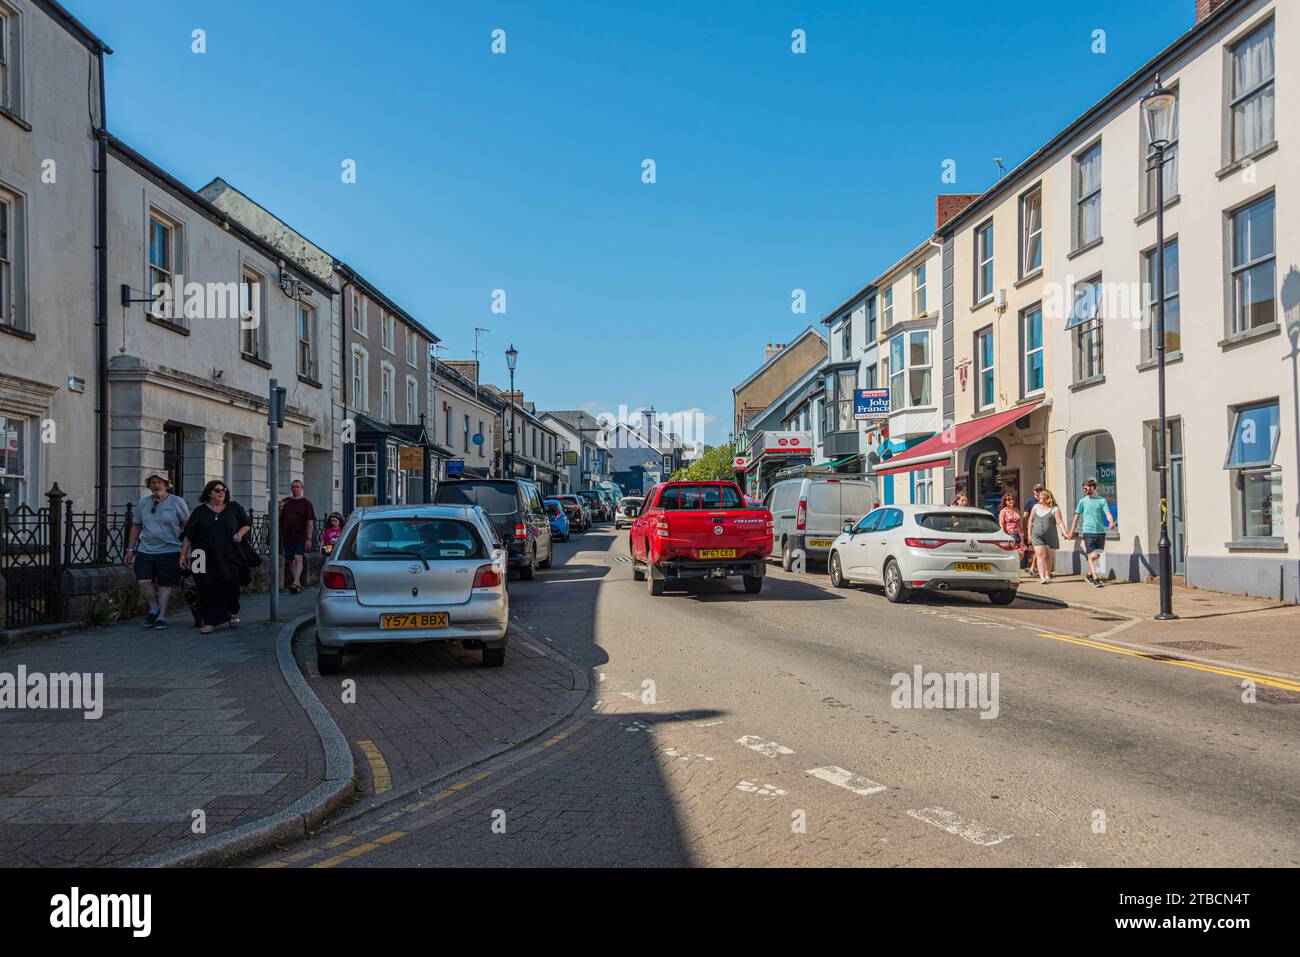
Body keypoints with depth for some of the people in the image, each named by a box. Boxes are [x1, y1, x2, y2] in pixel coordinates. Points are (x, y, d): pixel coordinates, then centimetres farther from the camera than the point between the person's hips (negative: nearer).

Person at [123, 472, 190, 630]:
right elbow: (135, 527, 16)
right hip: (145, 550, 3)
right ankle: (154, 608, 16)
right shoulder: (143, 503, 9)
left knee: (165, 585, 1)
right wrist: (130, 549, 12)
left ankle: (162, 617, 11)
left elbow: (187, 526, 2)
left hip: (169, 551, -3)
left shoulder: (177, 502, -1)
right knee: (143, 582, -7)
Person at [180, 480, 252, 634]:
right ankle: (209, 623, 2)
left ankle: (233, 613, 28)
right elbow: (188, 535, 7)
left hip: (229, 558, 1)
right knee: (208, 589, -4)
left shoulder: (234, 508, 10)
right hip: (206, 558, 0)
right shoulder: (199, 512, 7)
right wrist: (183, 554, 1)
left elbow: (247, 524, 17)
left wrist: (240, 534, -3)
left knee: (230, 586, 1)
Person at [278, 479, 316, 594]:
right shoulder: (286, 502, 14)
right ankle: (298, 584, 19)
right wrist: (280, 509, -3)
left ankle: (295, 583, -27)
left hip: (300, 537, -5)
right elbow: (279, 519, 19)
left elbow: (310, 521, -4)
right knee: (291, 561, 10)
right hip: (287, 536, 6)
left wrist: (309, 538, -12)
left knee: (298, 558, -17)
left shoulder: (306, 502, 1)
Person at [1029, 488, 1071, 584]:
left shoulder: (1055, 509, -1)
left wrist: (1065, 532, -22)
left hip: (1050, 537, -1)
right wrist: (1029, 534, 15)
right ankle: (1042, 577, -18)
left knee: (1048, 557, 6)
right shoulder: (1036, 507, 9)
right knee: (1040, 555, -12)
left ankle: (1047, 576, 20)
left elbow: (1060, 523, -9)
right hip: (1037, 536, 1)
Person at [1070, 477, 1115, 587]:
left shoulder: (1102, 501, 5)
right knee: (1091, 556, -7)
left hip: (1100, 532, 1)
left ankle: (1089, 574, 25)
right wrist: (1072, 531, 8)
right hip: (1088, 532, -1)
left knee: (1097, 556, 7)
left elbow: (1108, 513, -6)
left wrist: (1111, 522, -27)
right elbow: (1077, 516, 10)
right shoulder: (1083, 501, 7)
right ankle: (1095, 578, -8)